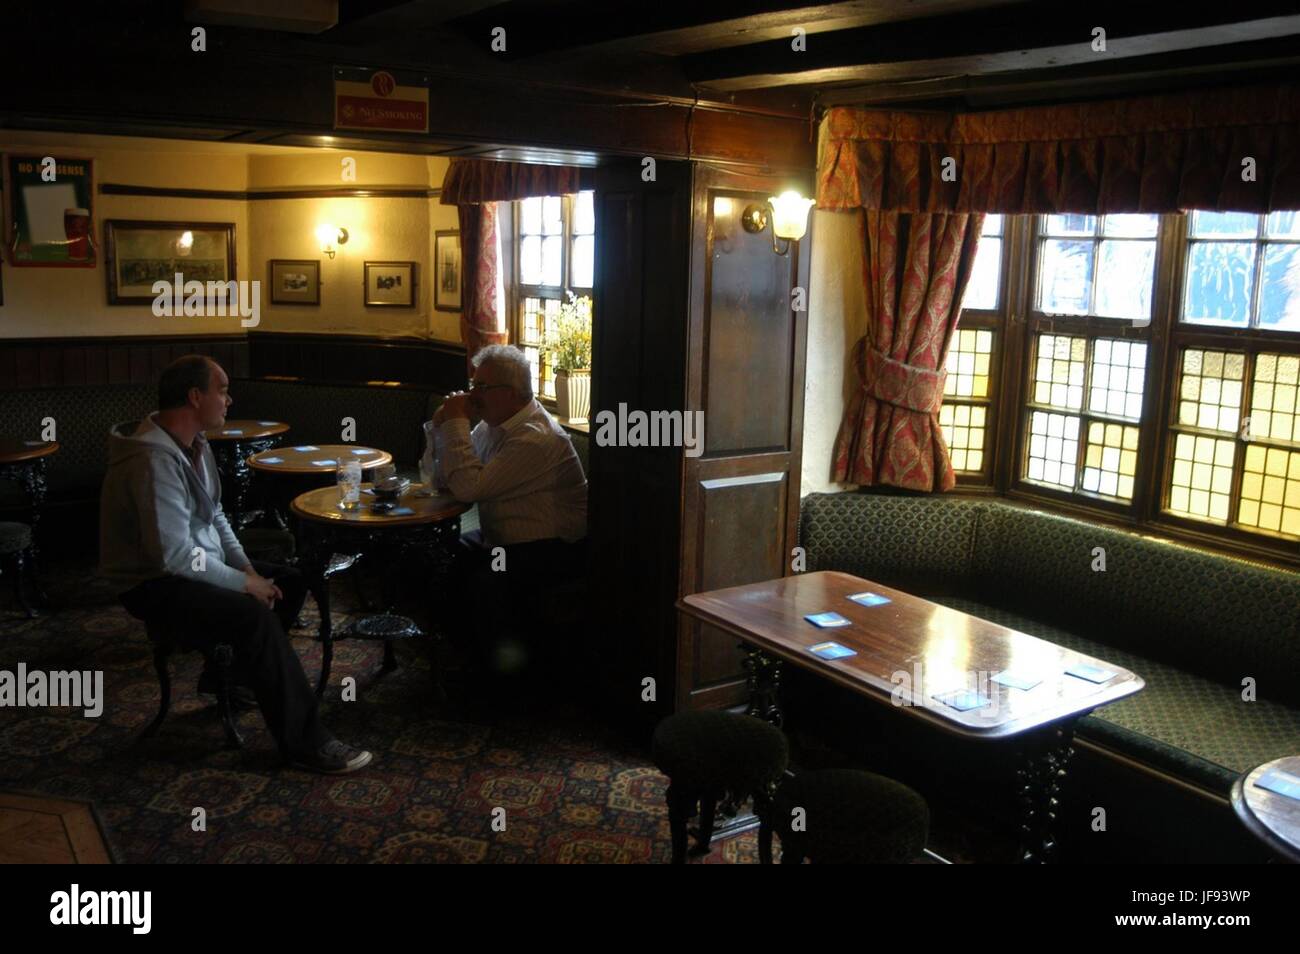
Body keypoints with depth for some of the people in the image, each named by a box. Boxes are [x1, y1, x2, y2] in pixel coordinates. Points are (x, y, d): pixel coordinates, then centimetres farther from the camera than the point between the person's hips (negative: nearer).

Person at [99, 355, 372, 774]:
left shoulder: (195, 445, 6)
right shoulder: (154, 460, -26)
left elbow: (214, 516, 14)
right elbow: (175, 555, -29)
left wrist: (247, 569, 1)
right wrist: (243, 584, -19)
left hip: (196, 566, 10)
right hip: (155, 584, -10)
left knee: (290, 582, 6)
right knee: (255, 614, -30)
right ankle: (303, 741, -22)